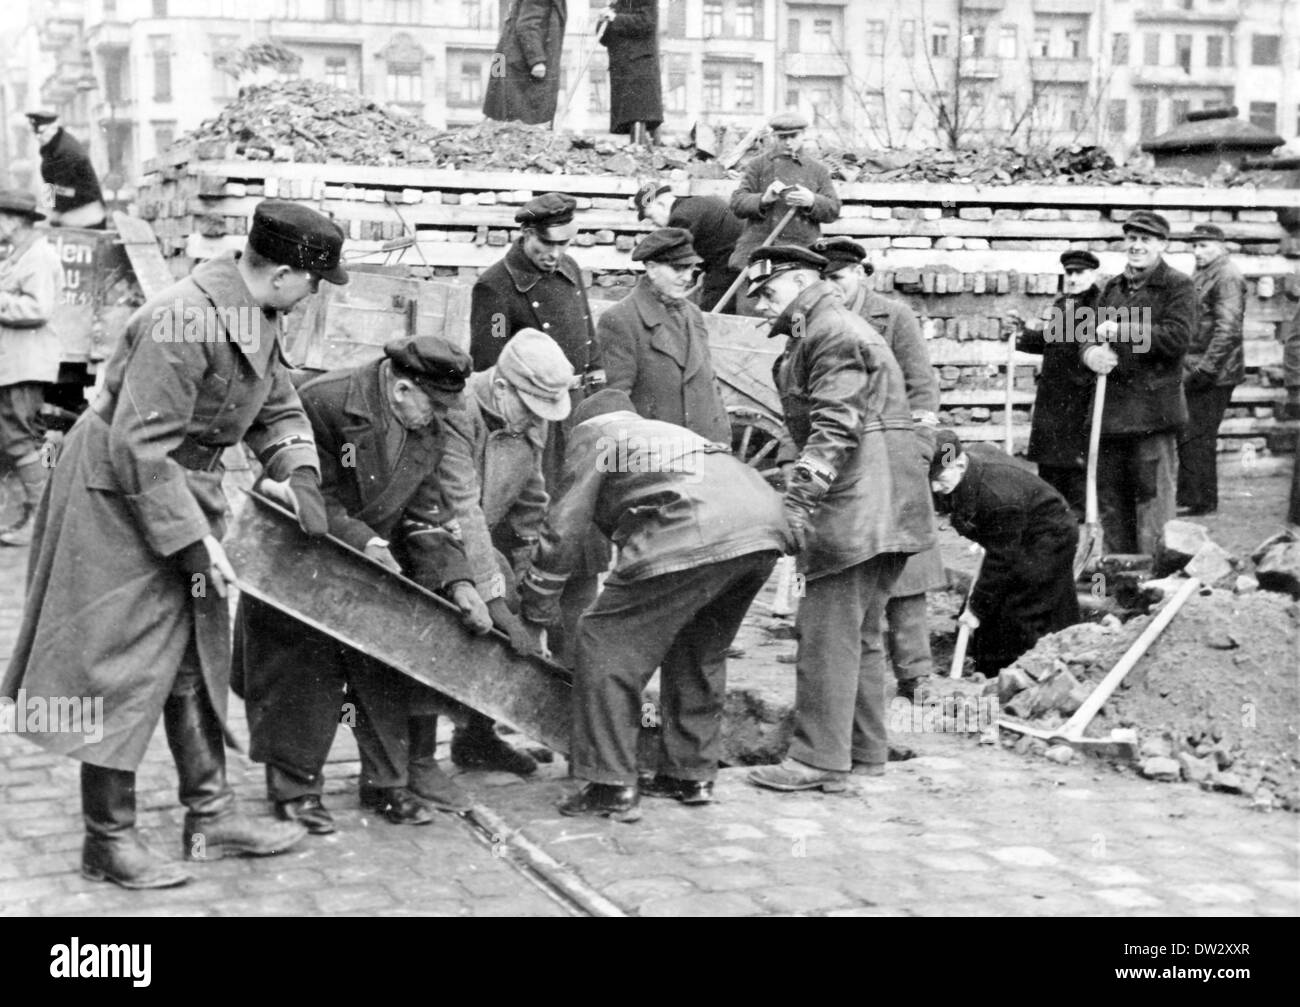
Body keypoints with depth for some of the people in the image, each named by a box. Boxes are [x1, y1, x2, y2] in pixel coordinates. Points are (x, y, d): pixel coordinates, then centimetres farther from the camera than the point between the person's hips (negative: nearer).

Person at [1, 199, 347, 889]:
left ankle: (209, 815, 25)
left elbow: (276, 406, 17)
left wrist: (298, 473, -1)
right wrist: (193, 541, -25)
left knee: (196, 657, 14)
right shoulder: (182, 325, -28)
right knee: (126, 668, -2)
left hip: (185, 494, 10)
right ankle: (108, 839, 10)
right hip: (122, 501, -10)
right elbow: (139, 445, -29)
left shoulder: (257, 319, 3)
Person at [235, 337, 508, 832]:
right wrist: (363, 541, -27)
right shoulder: (323, 403, -23)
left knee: (387, 672, 6)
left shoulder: (426, 430, -1)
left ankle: (388, 783, 19)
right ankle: (295, 787, 10)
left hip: (377, 563, 6)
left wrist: (457, 580, -11)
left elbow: (428, 514, 1)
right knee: (305, 672, -4)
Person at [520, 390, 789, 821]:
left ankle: (612, 787, 3)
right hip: (766, 522, 8)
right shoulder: (666, 431, 40)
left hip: (697, 534, -8)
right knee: (700, 650, 25)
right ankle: (692, 775, 31)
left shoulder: (594, 433, 20)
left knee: (607, 643, 4)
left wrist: (534, 603, 24)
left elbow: (565, 528, 12)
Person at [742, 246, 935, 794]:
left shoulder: (831, 331, -10)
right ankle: (865, 750, 22)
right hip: (881, 507, 11)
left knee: (828, 630, -8)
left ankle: (820, 759, -6)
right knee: (859, 630, 15)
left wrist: (799, 496, -26)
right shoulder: (823, 331, 24)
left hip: (858, 500, -11)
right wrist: (807, 493, 16)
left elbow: (836, 426, -21)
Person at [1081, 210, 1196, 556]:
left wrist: (1121, 330, -16)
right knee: (1111, 502, 12)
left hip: (1153, 409, -6)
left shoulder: (1178, 287, -3)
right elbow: (1089, 334, 15)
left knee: (1151, 500, -5)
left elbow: (1177, 336, -16)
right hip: (1110, 410, 6)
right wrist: (1090, 352, -9)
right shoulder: (1111, 288, 17)